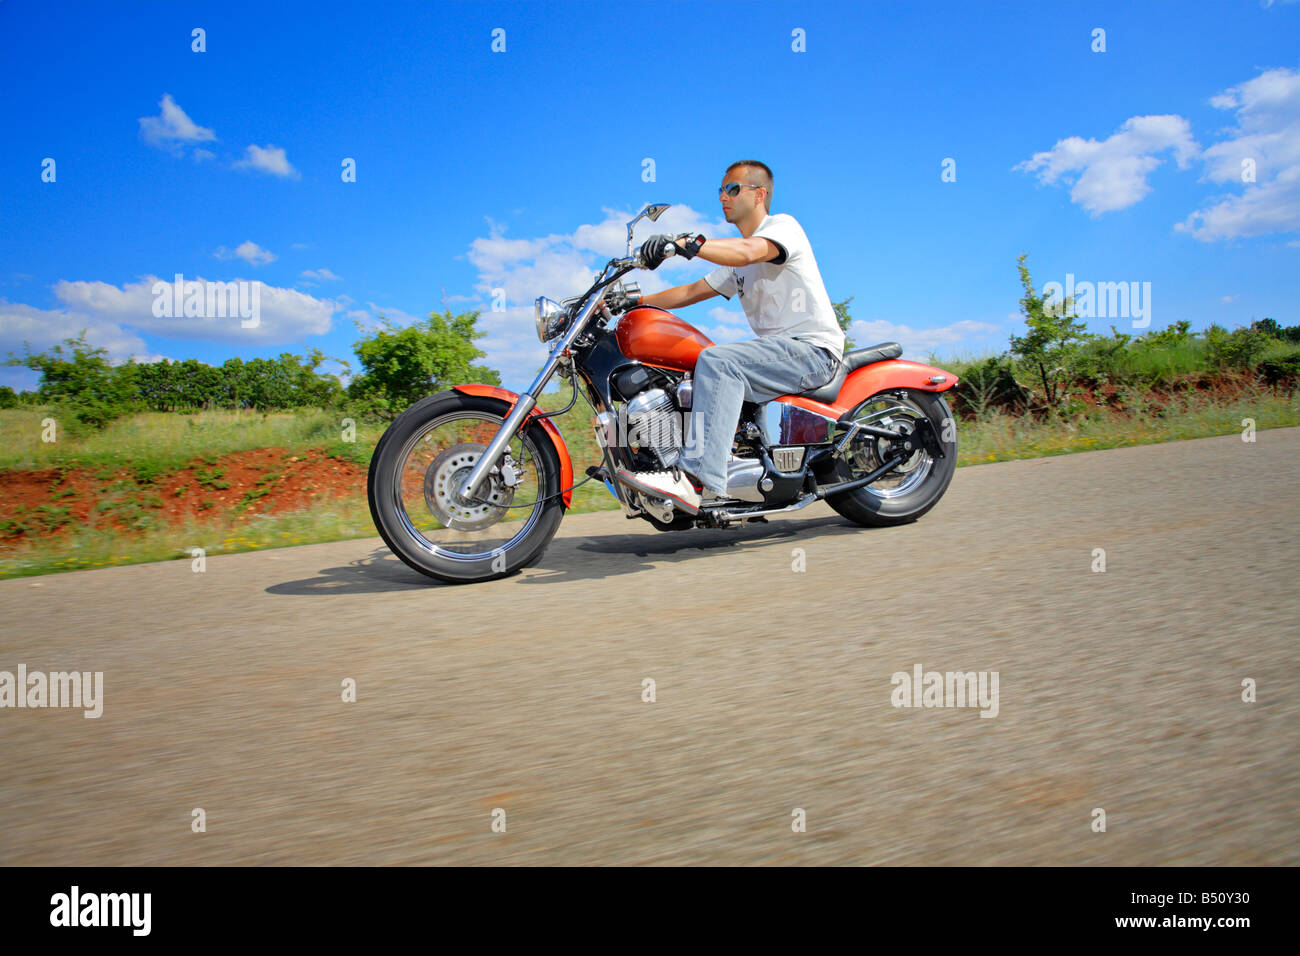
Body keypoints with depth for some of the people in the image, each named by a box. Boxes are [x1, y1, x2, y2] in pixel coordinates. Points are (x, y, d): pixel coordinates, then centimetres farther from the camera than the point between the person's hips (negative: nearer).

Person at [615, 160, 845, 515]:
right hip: (777, 349, 10)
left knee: (716, 361, -29)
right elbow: (692, 291, 21)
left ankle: (698, 479, -40)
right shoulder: (734, 258, 23)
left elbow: (749, 252, -26)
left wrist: (684, 243, -37)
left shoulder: (783, 225, -4)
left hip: (813, 348, -10)